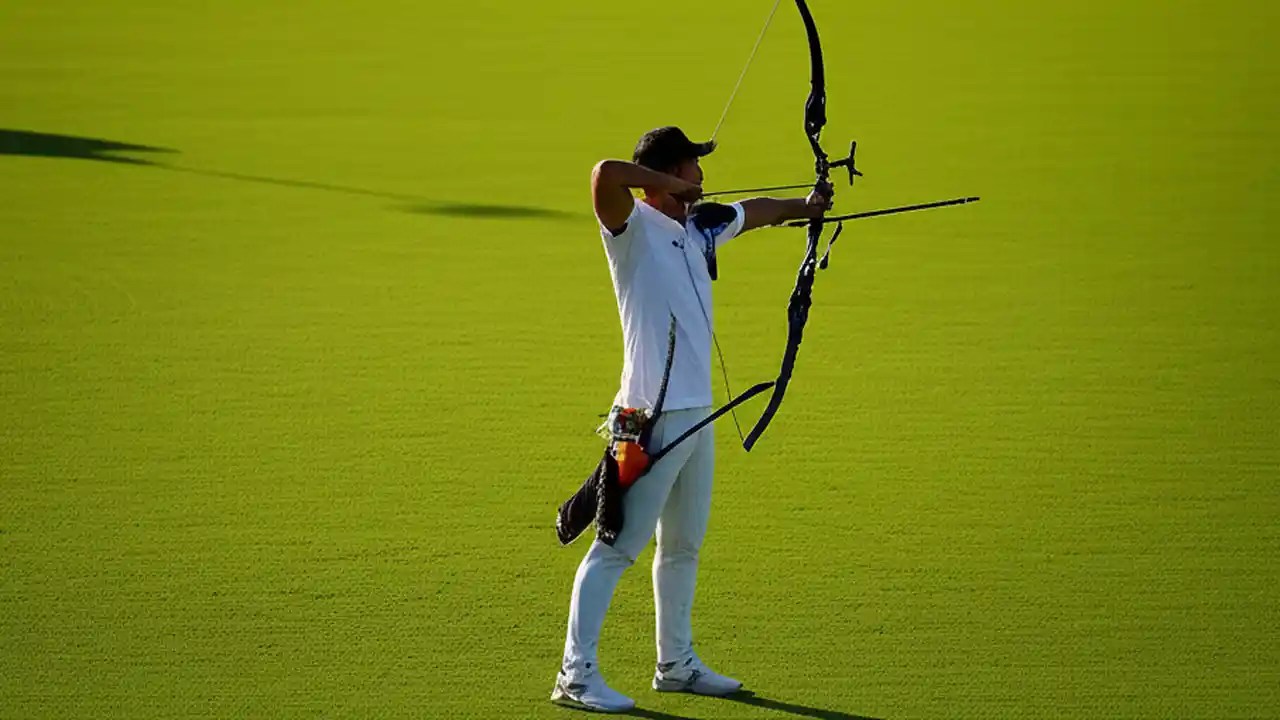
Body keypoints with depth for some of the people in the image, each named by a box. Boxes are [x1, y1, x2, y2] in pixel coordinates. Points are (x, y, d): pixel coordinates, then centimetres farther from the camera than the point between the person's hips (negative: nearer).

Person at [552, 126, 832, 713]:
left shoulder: (701, 227, 11)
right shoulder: (633, 228, -13)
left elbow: (756, 212, 31)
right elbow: (606, 175, -33)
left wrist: (806, 206, 47)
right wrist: (670, 184, -18)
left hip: (697, 413, 9)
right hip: (653, 417, -9)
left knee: (683, 545, 17)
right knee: (618, 546, -9)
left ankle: (676, 665, 28)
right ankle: (576, 675, -6)